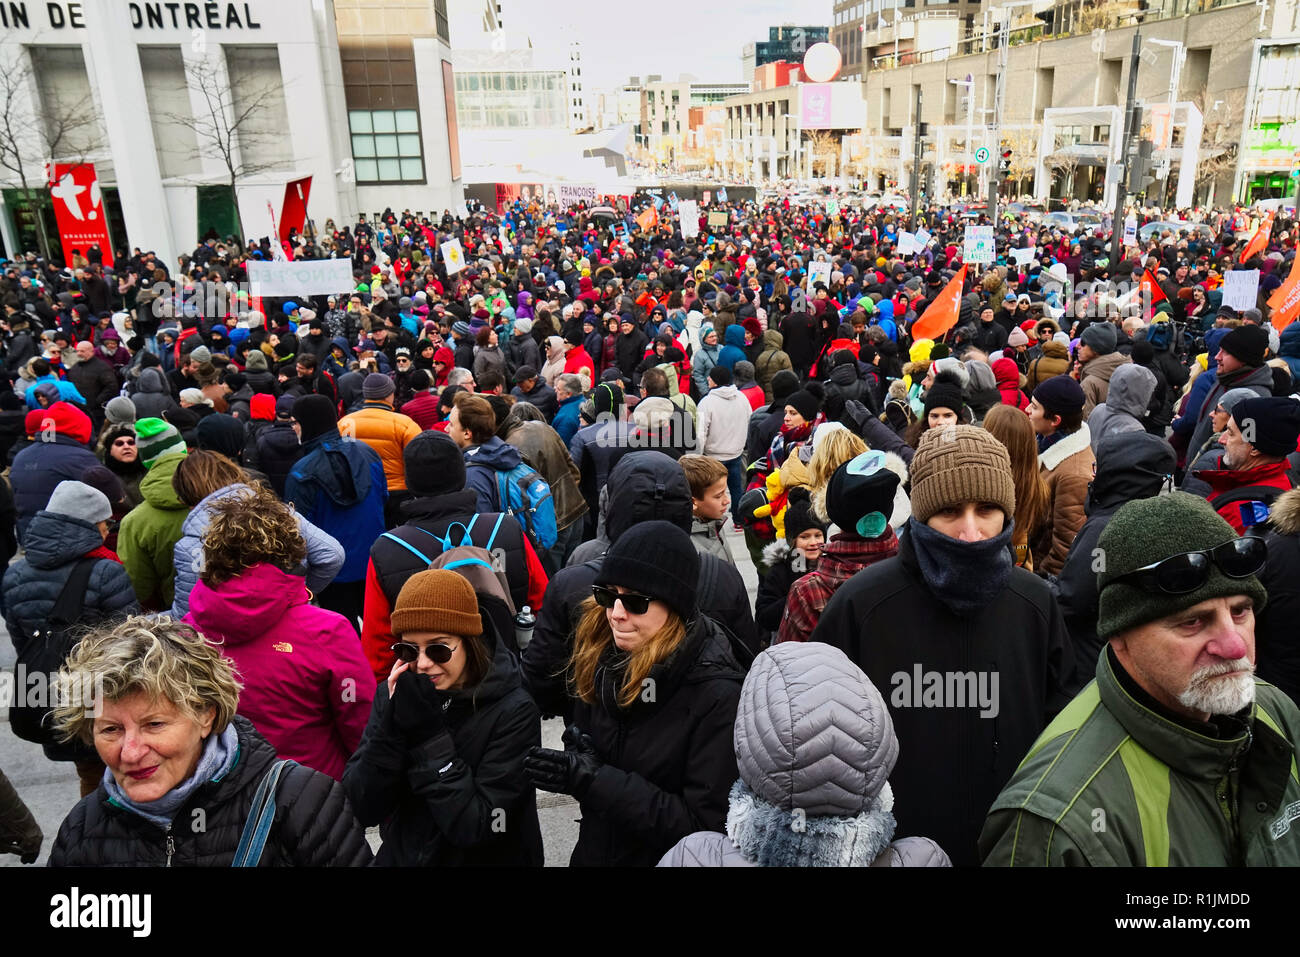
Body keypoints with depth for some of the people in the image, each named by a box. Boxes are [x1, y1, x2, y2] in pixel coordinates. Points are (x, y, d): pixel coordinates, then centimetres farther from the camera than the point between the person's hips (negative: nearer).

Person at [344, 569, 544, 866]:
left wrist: (429, 735, -28)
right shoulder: (394, 695, -8)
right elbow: (363, 809, -12)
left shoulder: (513, 712, -21)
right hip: (399, 857, 4)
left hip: (484, 859, -3)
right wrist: (392, 727, -25)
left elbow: (474, 827, -25)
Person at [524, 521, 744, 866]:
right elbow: (585, 752, 6)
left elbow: (707, 825, -24)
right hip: (594, 852, 5)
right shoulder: (601, 658, -8)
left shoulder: (717, 692, -25)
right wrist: (575, 766, -17)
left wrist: (595, 781, -28)